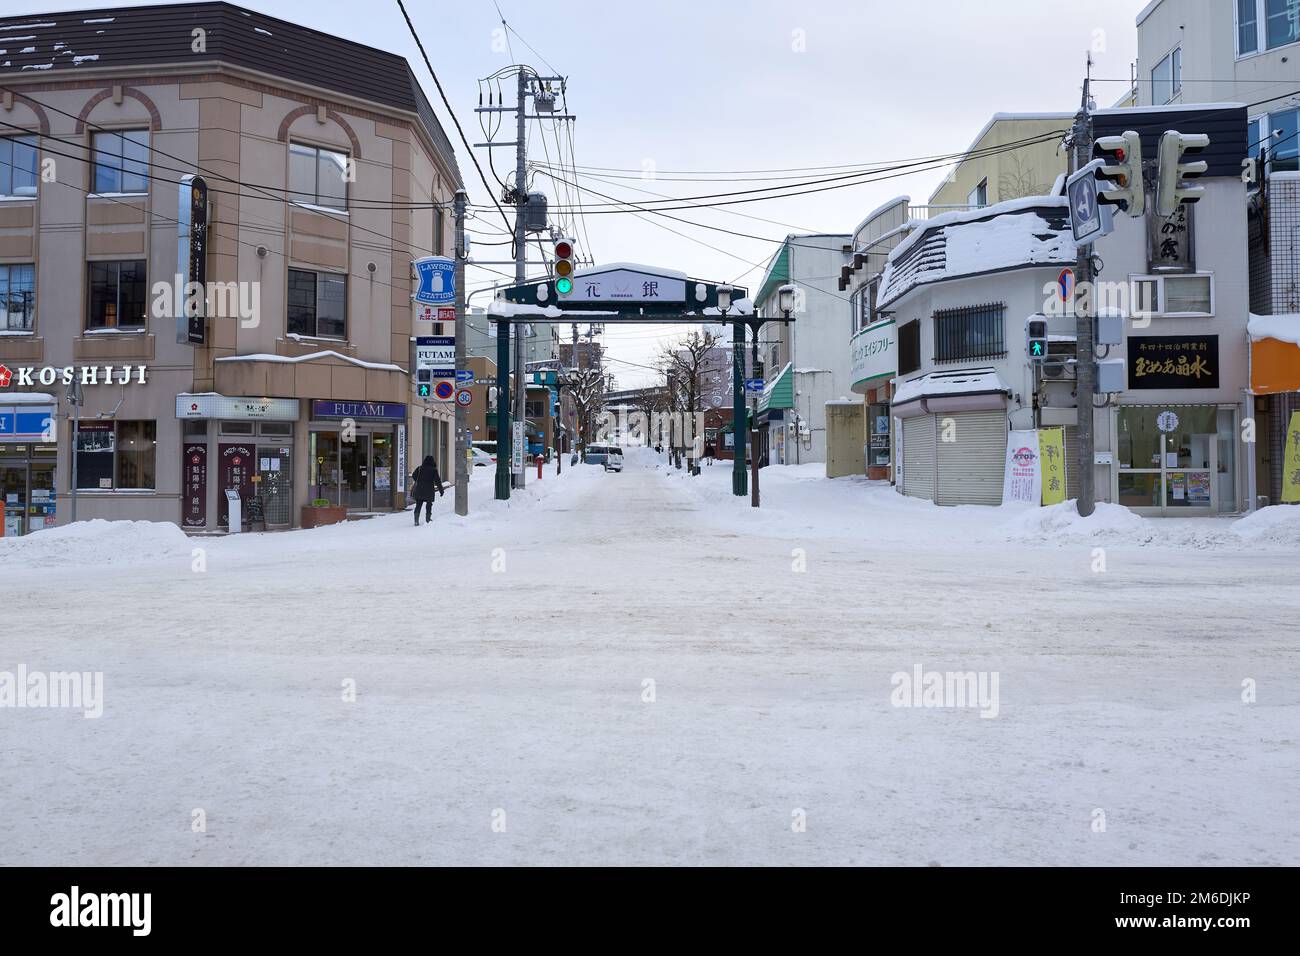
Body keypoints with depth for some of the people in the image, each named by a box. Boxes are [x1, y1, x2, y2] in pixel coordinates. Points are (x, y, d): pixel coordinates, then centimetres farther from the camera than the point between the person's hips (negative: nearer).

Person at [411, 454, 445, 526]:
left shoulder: (419, 468, 1)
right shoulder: (434, 470, -7)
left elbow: (413, 477, 11)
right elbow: (437, 481, -7)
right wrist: (441, 490, 0)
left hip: (419, 490, 2)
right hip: (429, 491, -2)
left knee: (418, 505, 6)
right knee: (429, 505, 12)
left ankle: (416, 521, 0)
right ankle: (428, 520, 16)